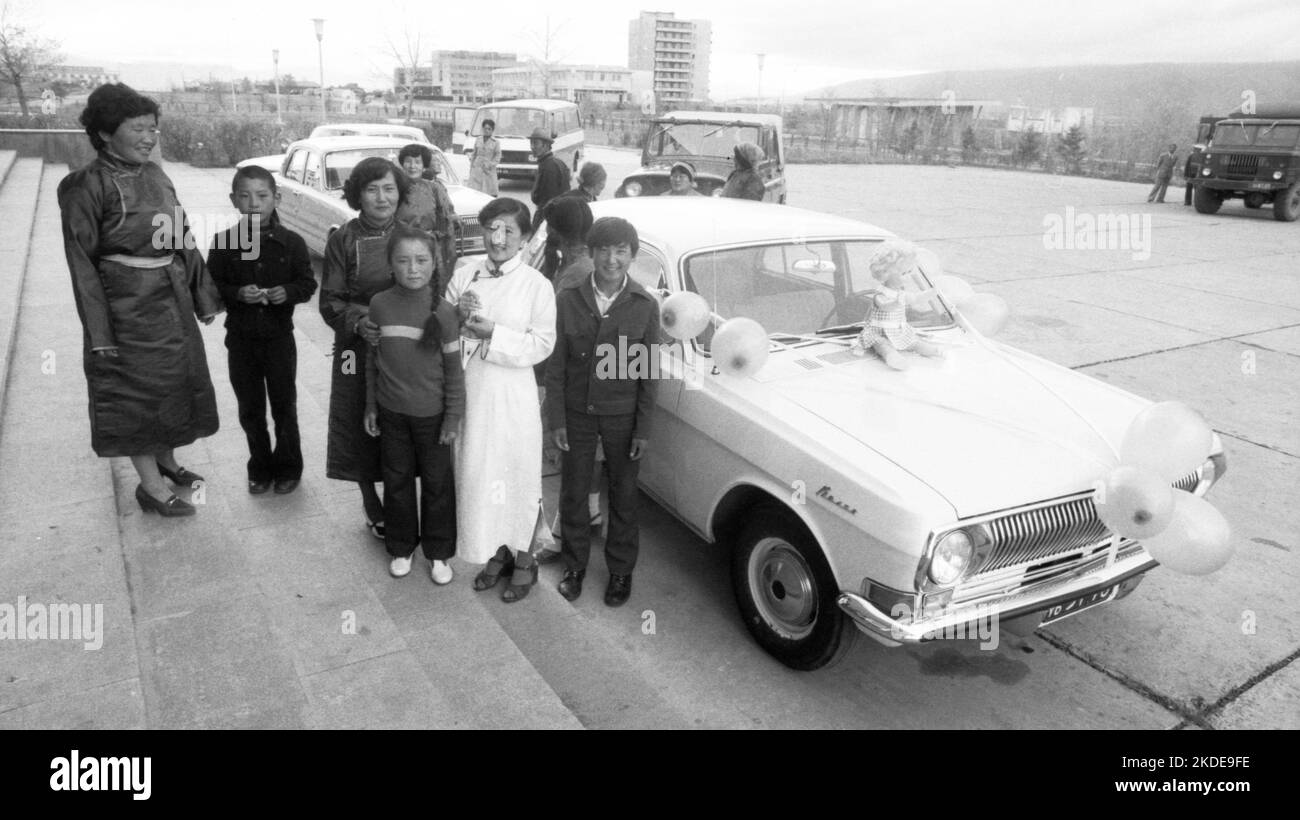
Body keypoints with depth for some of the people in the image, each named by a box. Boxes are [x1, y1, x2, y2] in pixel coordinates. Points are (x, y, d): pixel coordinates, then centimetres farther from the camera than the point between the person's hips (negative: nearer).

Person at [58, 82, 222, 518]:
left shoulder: (156, 175, 5)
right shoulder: (86, 185, -13)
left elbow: (184, 239, 11)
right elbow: (82, 263, -13)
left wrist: (204, 294, 10)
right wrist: (99, 333, -16)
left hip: (172, 297, 7)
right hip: (127, 304, -7)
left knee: (177, 381, 18)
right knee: (137, 392, 4)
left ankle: (166, 460, 38)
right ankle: (151, 486, 16)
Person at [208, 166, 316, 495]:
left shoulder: (292, 242, -5)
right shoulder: (224, 243, -4)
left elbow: (307, 283, 0)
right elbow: (212, 288, 0)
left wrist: (288, 292, -19)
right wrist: (237, 294, -19)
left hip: (279, 336, -1)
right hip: (240, 339, 1)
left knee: (284, 406, 9)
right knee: (250, 409, 12)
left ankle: (288, 467, 26)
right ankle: (260, 467, 29)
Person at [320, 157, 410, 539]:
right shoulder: (343, 240, -3)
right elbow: (330, 301, -3)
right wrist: (359, 321, -22)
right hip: (360, 349, -1)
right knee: (362, 432, 6)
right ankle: (373, 509, 27)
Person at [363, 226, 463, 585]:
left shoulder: (442, 311, -12)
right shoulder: (380, 305, -5)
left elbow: (454, 369, -7)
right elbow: (373, 360, 5)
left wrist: (454, 416, -7)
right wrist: (371, 406, 7)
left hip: (432, 413, -2)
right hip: (391, 412, 2)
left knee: (437, 484, 9)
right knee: (397, 481, 14)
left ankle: (439, 552, 25)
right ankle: (401, 548, 32)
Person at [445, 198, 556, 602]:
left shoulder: (536, 285, -7)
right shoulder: (464, 276, 5)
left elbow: (542, 345, -12)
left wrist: (493, 334, -19)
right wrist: (457, 316, -12)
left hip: (513, 393, -4)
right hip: (470, 390, 4)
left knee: (518, 475, 6)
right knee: (476, 474, 12)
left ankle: (523, 557, 25)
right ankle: (495, 551, 32)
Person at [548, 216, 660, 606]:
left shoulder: (645, 306, -8)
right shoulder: (568, 300, -8)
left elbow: (647, 373, -5)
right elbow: (555, 366, -3)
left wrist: (643, 428, -6)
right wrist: (557, 420, -6)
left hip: (622, 417, -1)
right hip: (577, 414, 1)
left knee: (623, 496, 12)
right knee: (573, 493, 13)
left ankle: (621, 570, 31)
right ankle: (575, 565, 33)